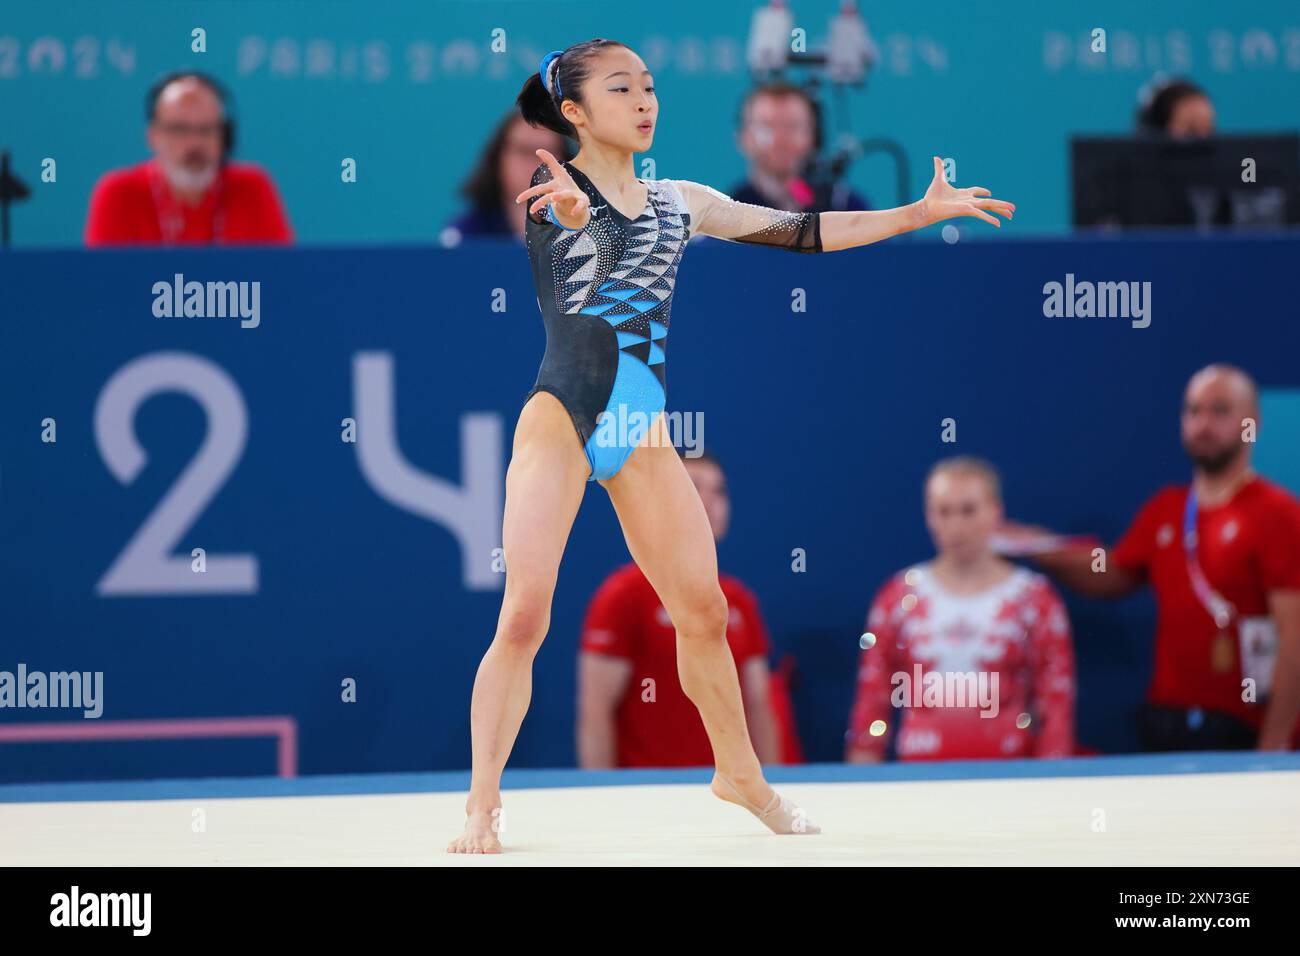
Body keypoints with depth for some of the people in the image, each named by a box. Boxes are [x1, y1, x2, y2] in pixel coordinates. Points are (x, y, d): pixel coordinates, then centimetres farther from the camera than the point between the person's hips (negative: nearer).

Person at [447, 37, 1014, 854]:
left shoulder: (680, 203, 13)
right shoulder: (545, 188, -3)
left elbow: (801, 230, 17)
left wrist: (919, 213, 12)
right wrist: (569, 206, -52)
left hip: (642, 429, 5)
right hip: (562, 415, -5)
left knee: (704, 613, 8)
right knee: (525, 614, -14)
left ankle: (741, 774, 30)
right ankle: (482, 807, -8)